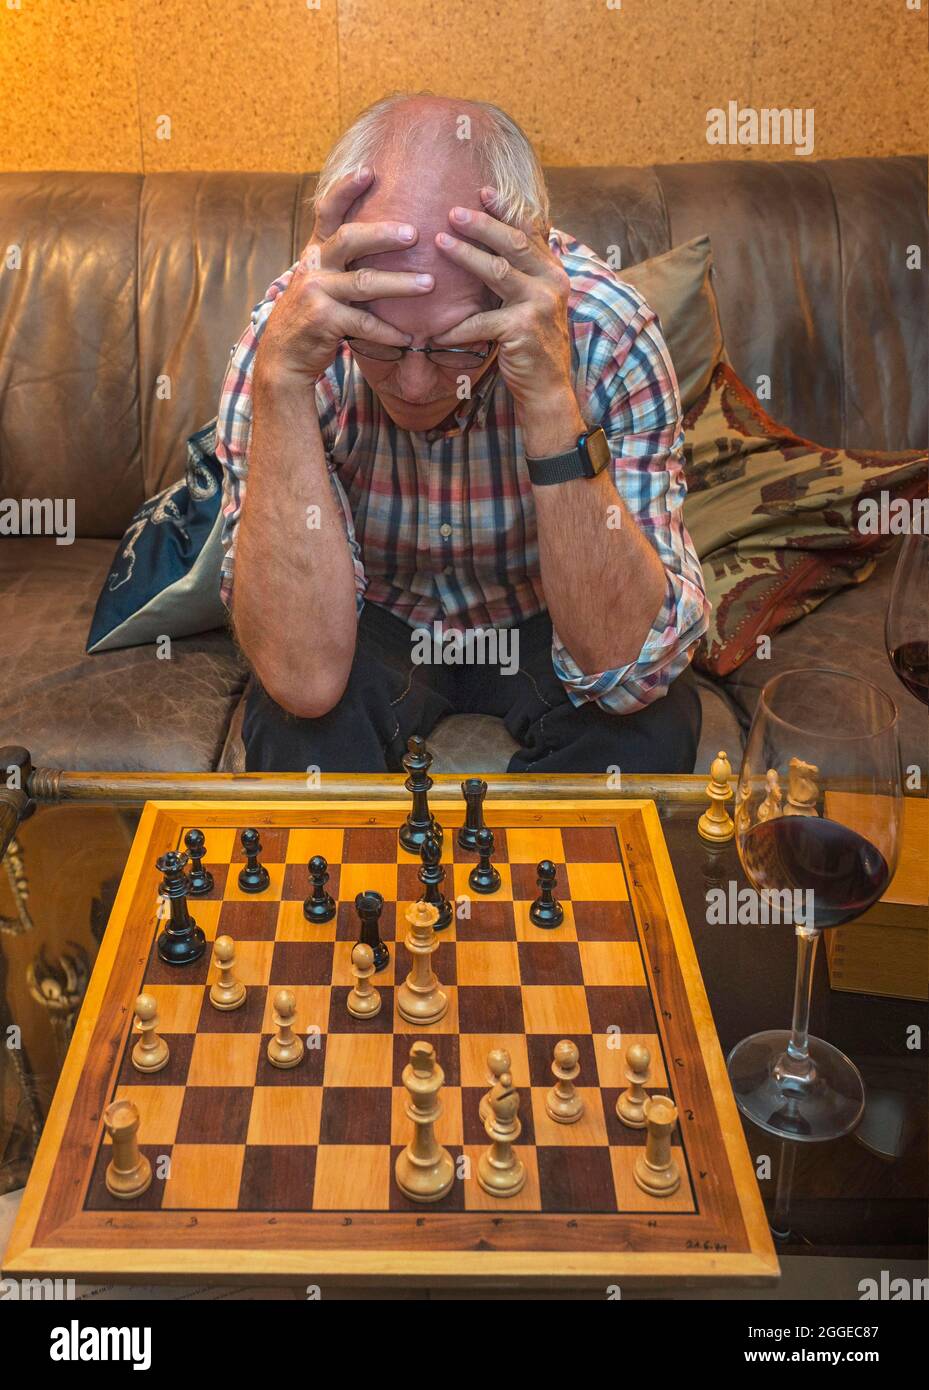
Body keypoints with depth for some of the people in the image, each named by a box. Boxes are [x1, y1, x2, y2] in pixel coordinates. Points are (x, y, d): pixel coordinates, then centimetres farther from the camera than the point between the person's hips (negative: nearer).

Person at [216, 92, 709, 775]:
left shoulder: (602, 328, -26)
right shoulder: (297, 333, -25)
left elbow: (627, 665, -32)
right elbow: (306, 678, -34)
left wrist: (551, 398, -42)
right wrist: (281, 380, -41)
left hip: (543, 622, 2)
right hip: (377, 621, -1)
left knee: (650, 727, -29)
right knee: (295, 724, -32)